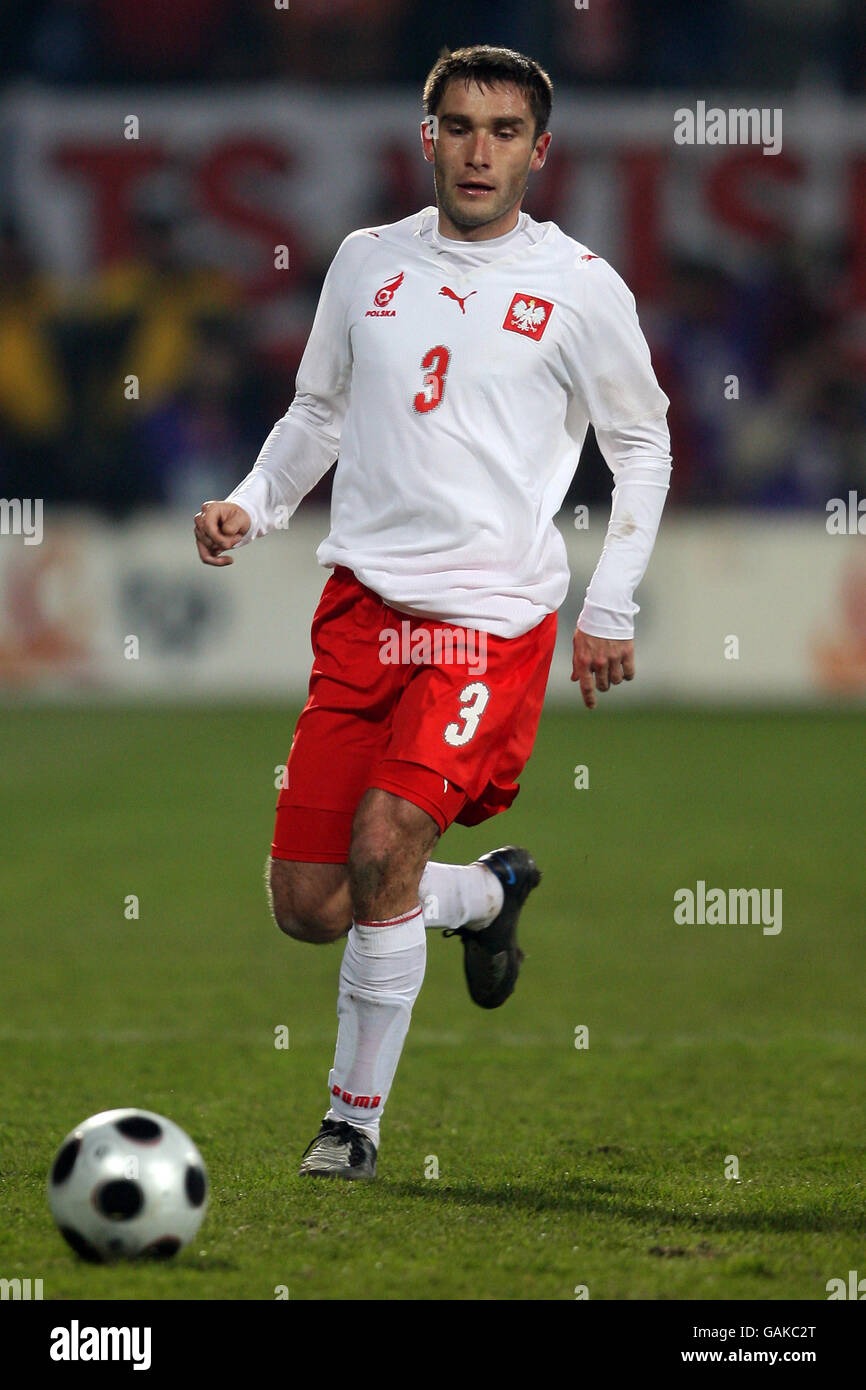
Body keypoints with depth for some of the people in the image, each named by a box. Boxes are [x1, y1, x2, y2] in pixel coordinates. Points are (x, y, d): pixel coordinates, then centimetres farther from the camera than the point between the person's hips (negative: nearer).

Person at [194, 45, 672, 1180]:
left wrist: (611, 610, 4)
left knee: (384, 846, -23)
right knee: (307, 906, 2)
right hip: (363, 605, 4)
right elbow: (318, 414, 21)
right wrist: (251, 505, 2)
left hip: (493, 617, -4)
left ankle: (355, 1119, -9)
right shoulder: (368, 262, 9)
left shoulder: (580, 287, 0)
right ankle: (488, 893, 33)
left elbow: (642, 447, 10)